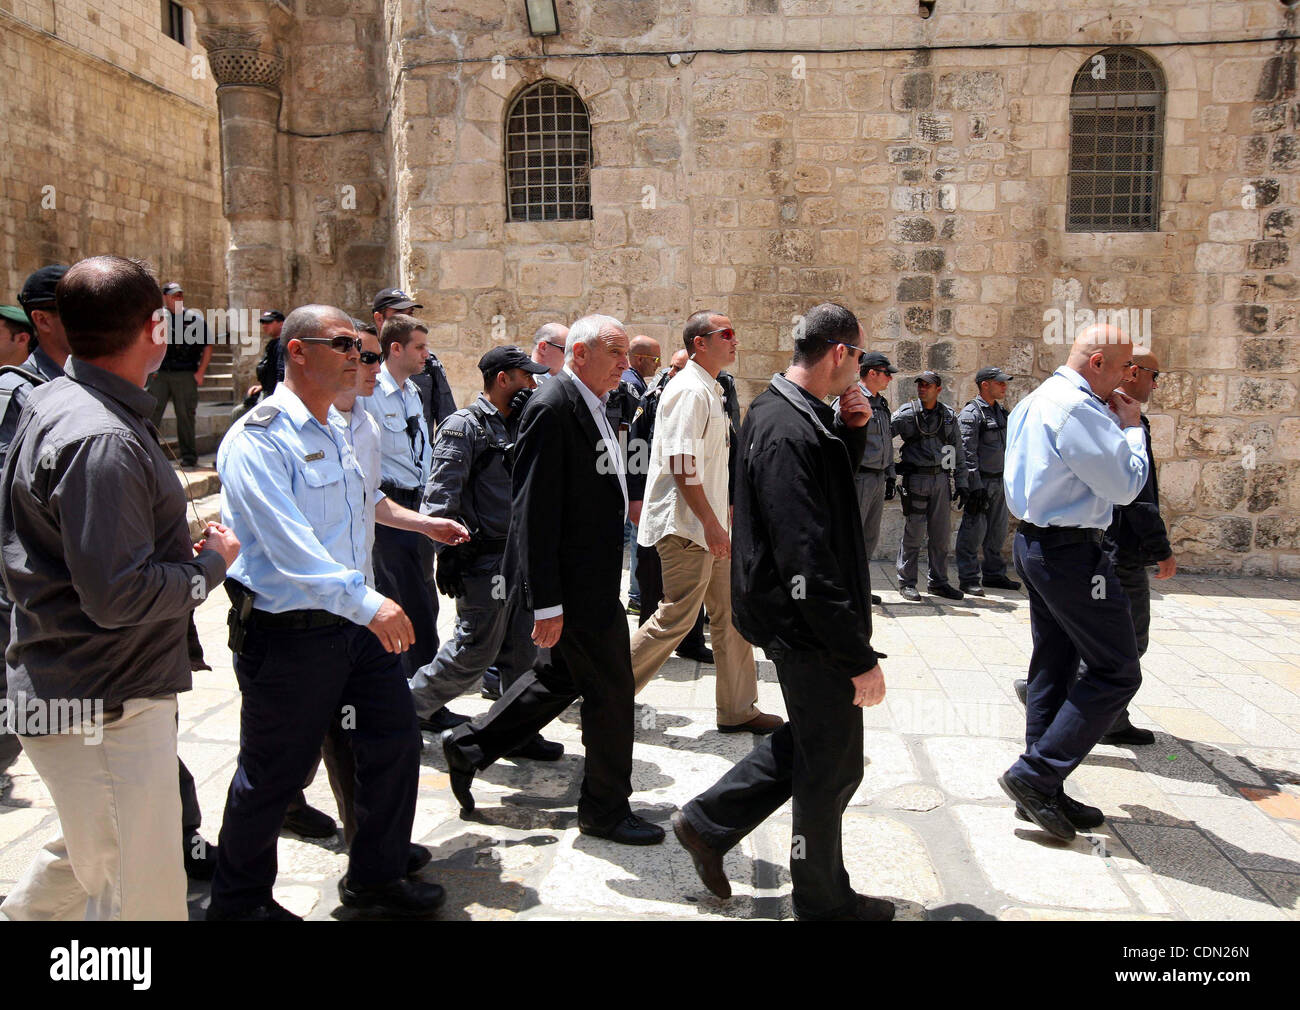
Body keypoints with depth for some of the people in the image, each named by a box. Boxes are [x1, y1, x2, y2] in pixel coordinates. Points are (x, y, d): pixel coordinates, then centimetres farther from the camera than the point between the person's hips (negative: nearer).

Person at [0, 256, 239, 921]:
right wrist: (211, 564, -12)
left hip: (62, 686, 10)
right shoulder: (103, 441, -24)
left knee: (83, 856, 30)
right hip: (105, 708, -10)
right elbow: (117, 595, -27)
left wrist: (183, 549, 10)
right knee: (140, 897, 2)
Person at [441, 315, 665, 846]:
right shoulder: (552, 408, -19)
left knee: (560, 677, 21)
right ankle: (605, 808, 21)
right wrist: (546, 602, -24)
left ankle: (468, 746, 36)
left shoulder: (590, 405, 13)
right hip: (575, 583, -10)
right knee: (610, 691, 2)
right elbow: (534, 510, -23)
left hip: (590, 577, 10)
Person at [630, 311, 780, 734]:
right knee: (676, 618, -3)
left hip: (707, 524, 10)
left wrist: (724, 511, 24)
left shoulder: (710, 391, 17)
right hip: (685, 525, -10)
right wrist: (711, 522, -23)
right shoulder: (690, 390, -15)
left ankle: (738, 709, 19)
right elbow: (681, 465, -23)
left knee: (730, 613, 11)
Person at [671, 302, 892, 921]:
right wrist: (859, 655, -25)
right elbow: (807, 561, -28)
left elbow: (836, 478, 23)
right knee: (832, 765, 8)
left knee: (807, 742, 24)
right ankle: (824, 900, 28)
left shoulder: (789, 412, 7)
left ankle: (708, 822, 32)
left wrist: (851, 430, 3)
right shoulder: (789, 433, -25)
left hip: (802, 620, 10)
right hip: (808, 625, -10)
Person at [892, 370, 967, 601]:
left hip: (940, 479, 4)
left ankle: (938, 582, 19)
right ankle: (906, 583, 7)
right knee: (914, 533, -3)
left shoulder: (948, 416, 9)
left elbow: (958, 453, 13)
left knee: (941, 535, 8)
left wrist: (961, 484, 10)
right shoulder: (907, 414, -2)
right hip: (915, 479, -4)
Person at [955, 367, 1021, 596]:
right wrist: (975, 487, -22)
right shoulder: (971, 413, -11)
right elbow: (967, 453, -17)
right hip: (980, 482, -8)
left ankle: (995, 575, 26)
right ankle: (968, 579, 2)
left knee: (997, 532, 15)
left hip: (998, 482, 8)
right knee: (974, 531, -5)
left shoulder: (1000, 411, 15)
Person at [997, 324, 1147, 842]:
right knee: (1116, 672, -3)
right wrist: (1131, 426, -2)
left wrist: (1114, 424, 15)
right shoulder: (1078, 408, -17)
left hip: (1034, 542, 11)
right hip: (1070, 551, -11)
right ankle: (1036, 774, -3)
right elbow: (1125, 485, -14)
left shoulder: (1033, 402, 16)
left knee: (1054, 668, 15)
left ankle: (1041, 792, 22)